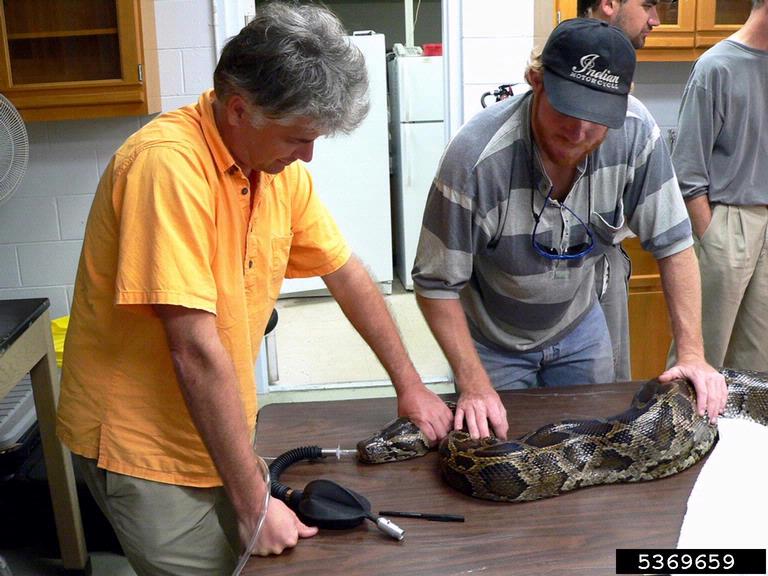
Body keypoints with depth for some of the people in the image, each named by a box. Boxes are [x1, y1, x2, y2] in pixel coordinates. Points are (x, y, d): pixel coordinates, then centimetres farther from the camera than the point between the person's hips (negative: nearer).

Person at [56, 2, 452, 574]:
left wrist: (409, 384, 11)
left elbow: (347, 274, 9)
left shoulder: (282, 167, -2)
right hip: (142, 443, -6)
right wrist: (253, 502, -22)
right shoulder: (168, 163, -26)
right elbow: (196, 351, -28)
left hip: (218, 434, 7)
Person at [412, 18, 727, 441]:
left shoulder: (636, 136, -24)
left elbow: (672, 243, -13)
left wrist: (692, 353, -17)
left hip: (578, 329, 4)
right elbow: (437, 284, -25)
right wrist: (474, 384, -29)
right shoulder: (476, 157, -35)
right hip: (491, 343, -3)